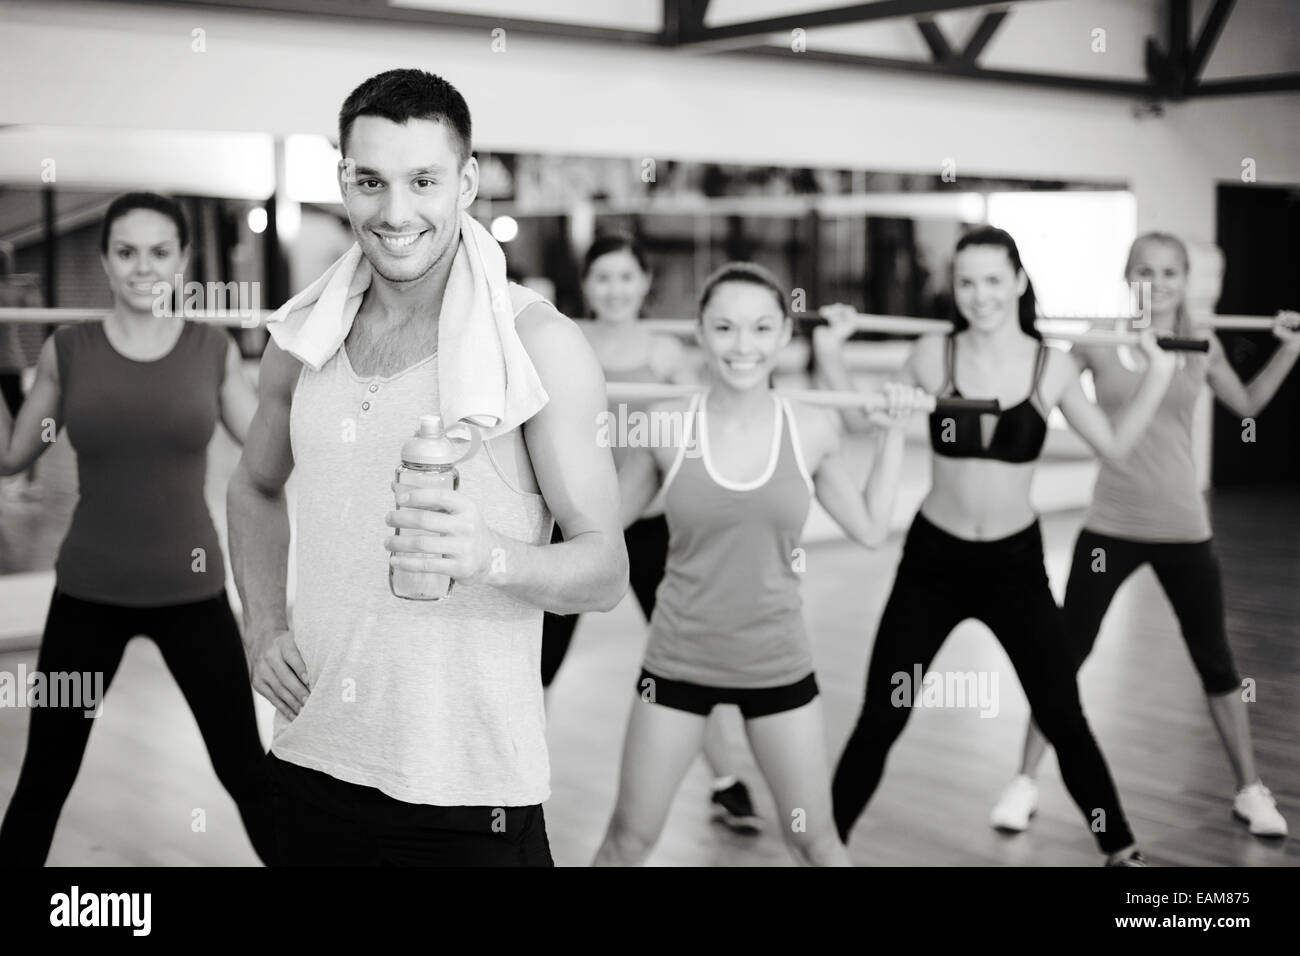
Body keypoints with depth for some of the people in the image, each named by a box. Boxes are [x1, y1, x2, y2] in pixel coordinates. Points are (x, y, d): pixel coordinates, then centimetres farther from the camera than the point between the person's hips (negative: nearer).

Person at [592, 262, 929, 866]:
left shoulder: (813, 431, -7)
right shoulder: (666, 426, -10)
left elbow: (870, 529, 6)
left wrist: (892, 433, 3)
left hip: (778, 665, 1)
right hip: (678, 662, -1)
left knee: (816, 843, 12)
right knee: (630, 839, 11)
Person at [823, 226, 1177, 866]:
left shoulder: (1052, 367, -6)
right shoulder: (933, 355, -7)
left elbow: (1114, 445, 4)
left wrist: (1158, 373, -5)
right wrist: (828, 353, -8)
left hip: (1016, 563, 1)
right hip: (932, 559, 0)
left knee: (1064, 720, 7)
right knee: (880, 720, 3)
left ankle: (1120, 849, 26)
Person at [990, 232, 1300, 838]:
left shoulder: (1202, 347, 1)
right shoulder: (1099, 343, -6)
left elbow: (1247, 404, 18)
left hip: (1183, 529, 2)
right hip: (1110, 527, -2)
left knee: (1215, 660, 10)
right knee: (1065, 655, 2)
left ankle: (1250, 790, 26)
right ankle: (1025, 783, 16)